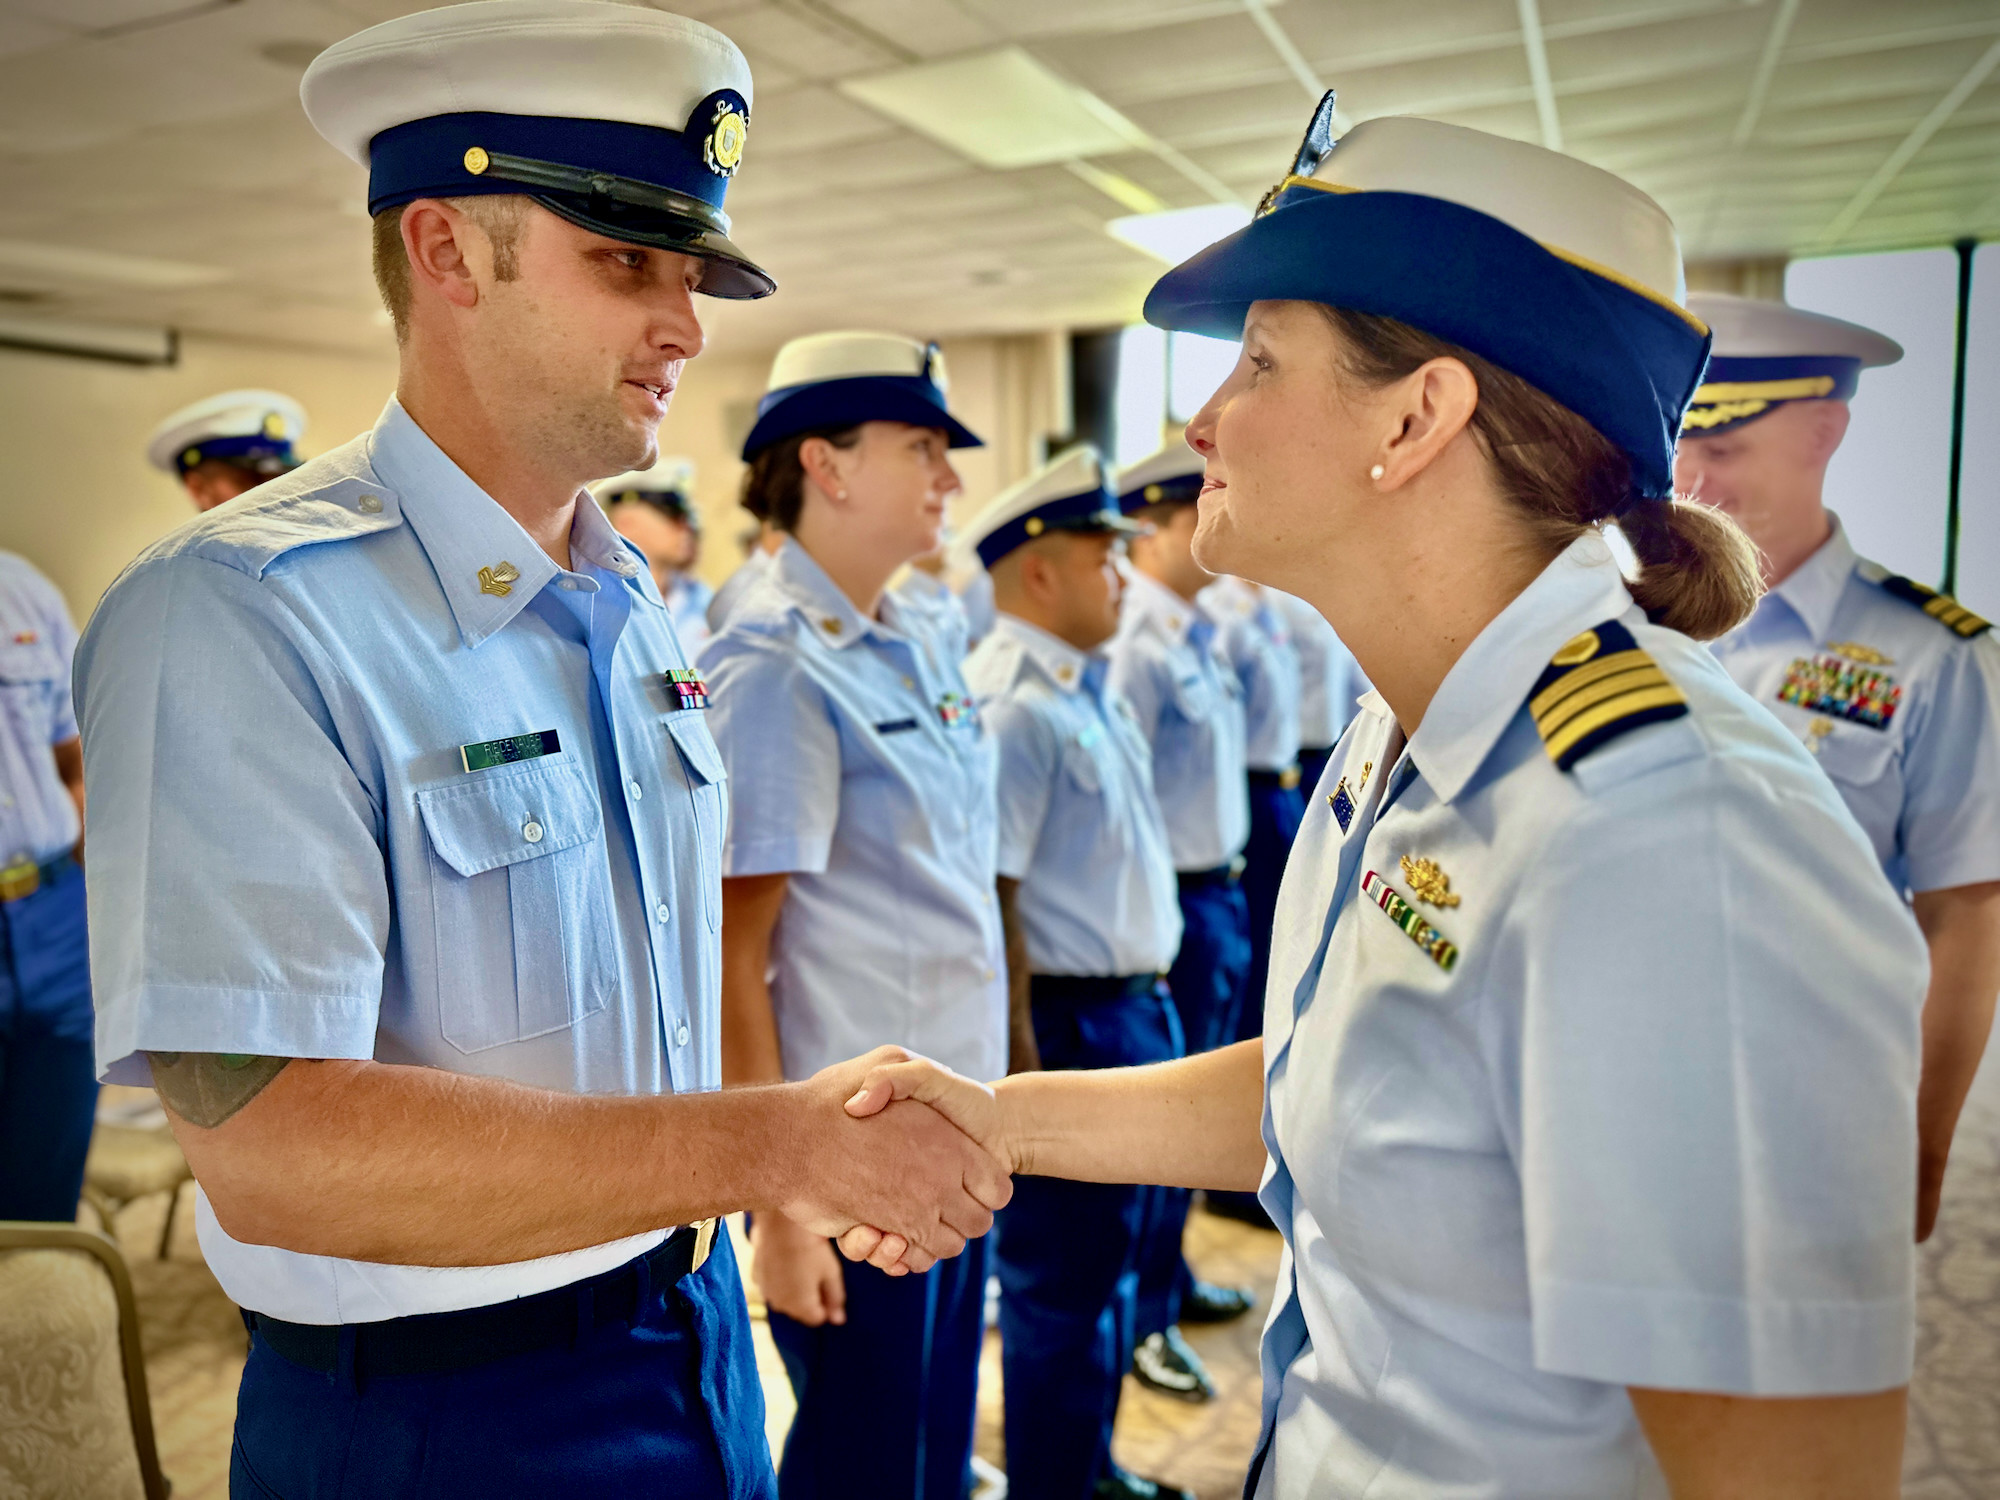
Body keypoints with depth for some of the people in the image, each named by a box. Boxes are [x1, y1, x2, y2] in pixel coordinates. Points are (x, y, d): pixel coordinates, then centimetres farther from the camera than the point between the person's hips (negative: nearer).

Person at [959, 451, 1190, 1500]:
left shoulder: (1088, 690, 12)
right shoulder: (1011, 704, -19)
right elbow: (989, 895, -22)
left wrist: (1149, 1005, 16)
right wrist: (1022, 1056, -20)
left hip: (1135, 1009, 10)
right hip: (1071, 1019, -10)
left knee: (1106, 1263, 22)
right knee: (1057, 1286, 6)